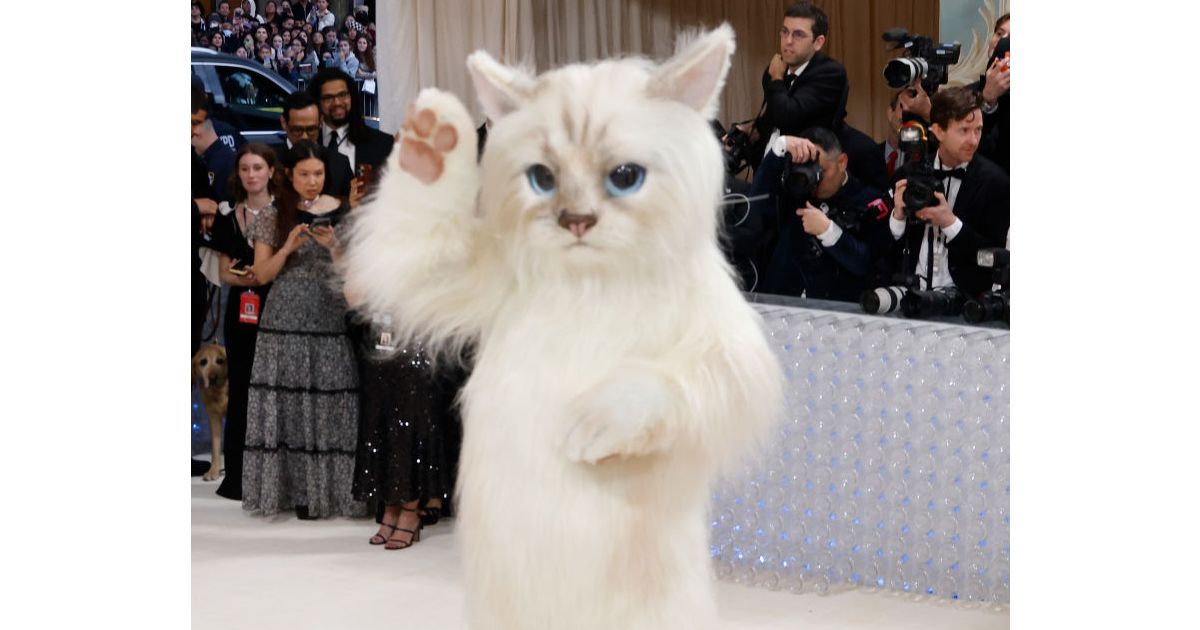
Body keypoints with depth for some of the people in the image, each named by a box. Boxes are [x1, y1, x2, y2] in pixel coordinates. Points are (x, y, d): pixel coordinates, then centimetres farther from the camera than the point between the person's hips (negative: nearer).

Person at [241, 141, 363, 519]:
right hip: (286, 322, 0)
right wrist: (288, 247, -13)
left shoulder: (341, 212, 6)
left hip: (331, 319, 0)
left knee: (330, 404, -4)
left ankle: (332, 489, 3)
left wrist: (333, 244, -12)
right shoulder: (273, 216, 5)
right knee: (288, 403, -3)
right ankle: (295, 489, 3)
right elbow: (262, 274, 3)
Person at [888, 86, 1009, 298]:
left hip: (962, 298, -3)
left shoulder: (994, 181, -1)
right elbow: (886, 249, 11)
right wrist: (898, 215, -8)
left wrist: (950, 223, -14)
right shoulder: (910, 173, 7)